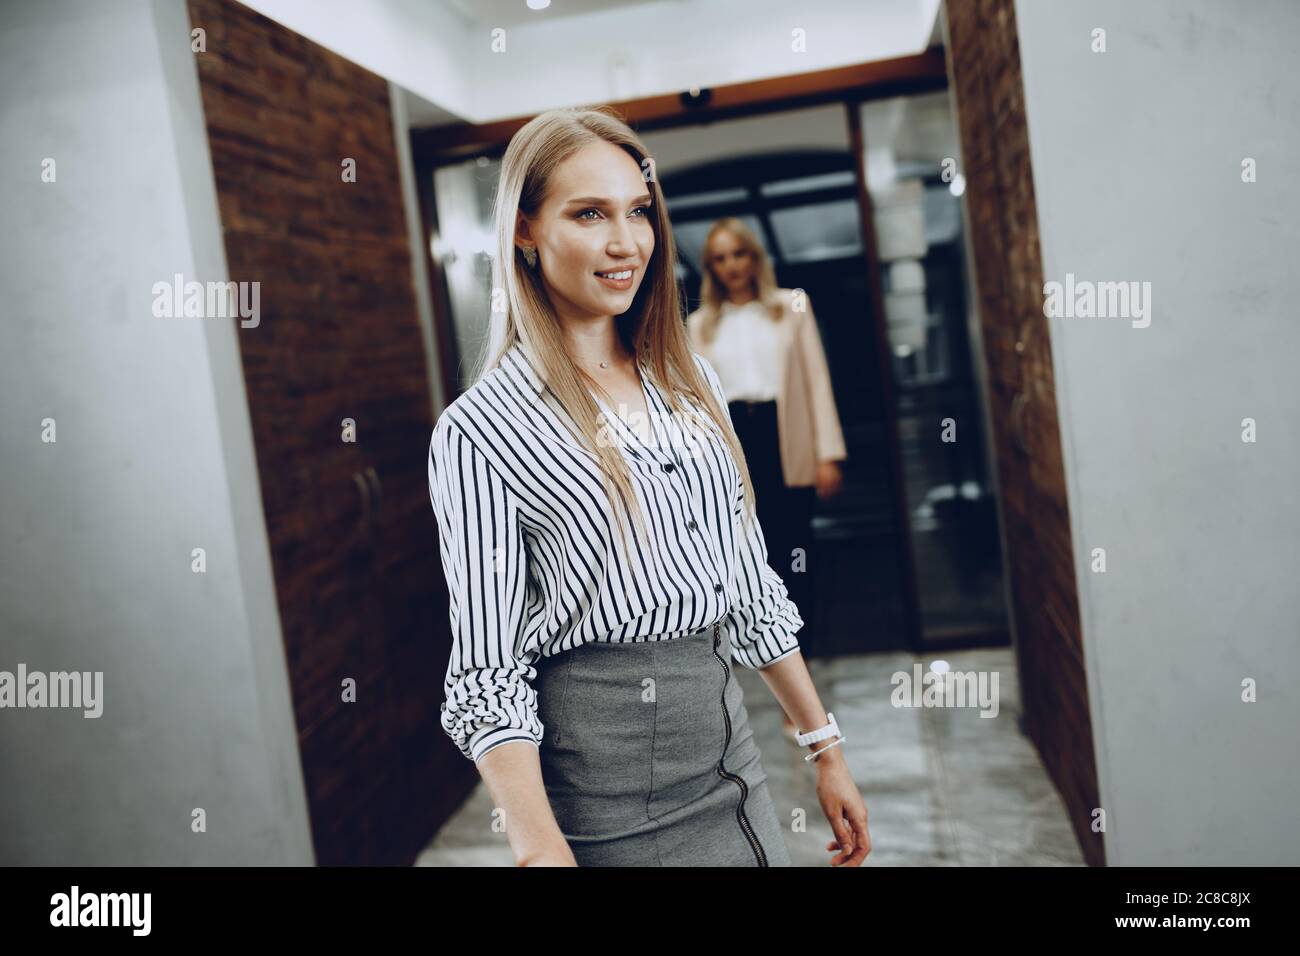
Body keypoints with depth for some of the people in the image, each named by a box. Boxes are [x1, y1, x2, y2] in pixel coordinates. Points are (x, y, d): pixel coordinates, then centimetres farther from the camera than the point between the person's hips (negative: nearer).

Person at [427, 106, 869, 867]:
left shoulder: (691, 380, 6)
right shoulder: (478, 430, -11)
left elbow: (751, 586, 11)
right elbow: (488, 676, -12)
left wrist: (826, 748, 11)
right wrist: (542, 852, -20)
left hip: (731, 758, 5)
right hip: (604, 796, -5)